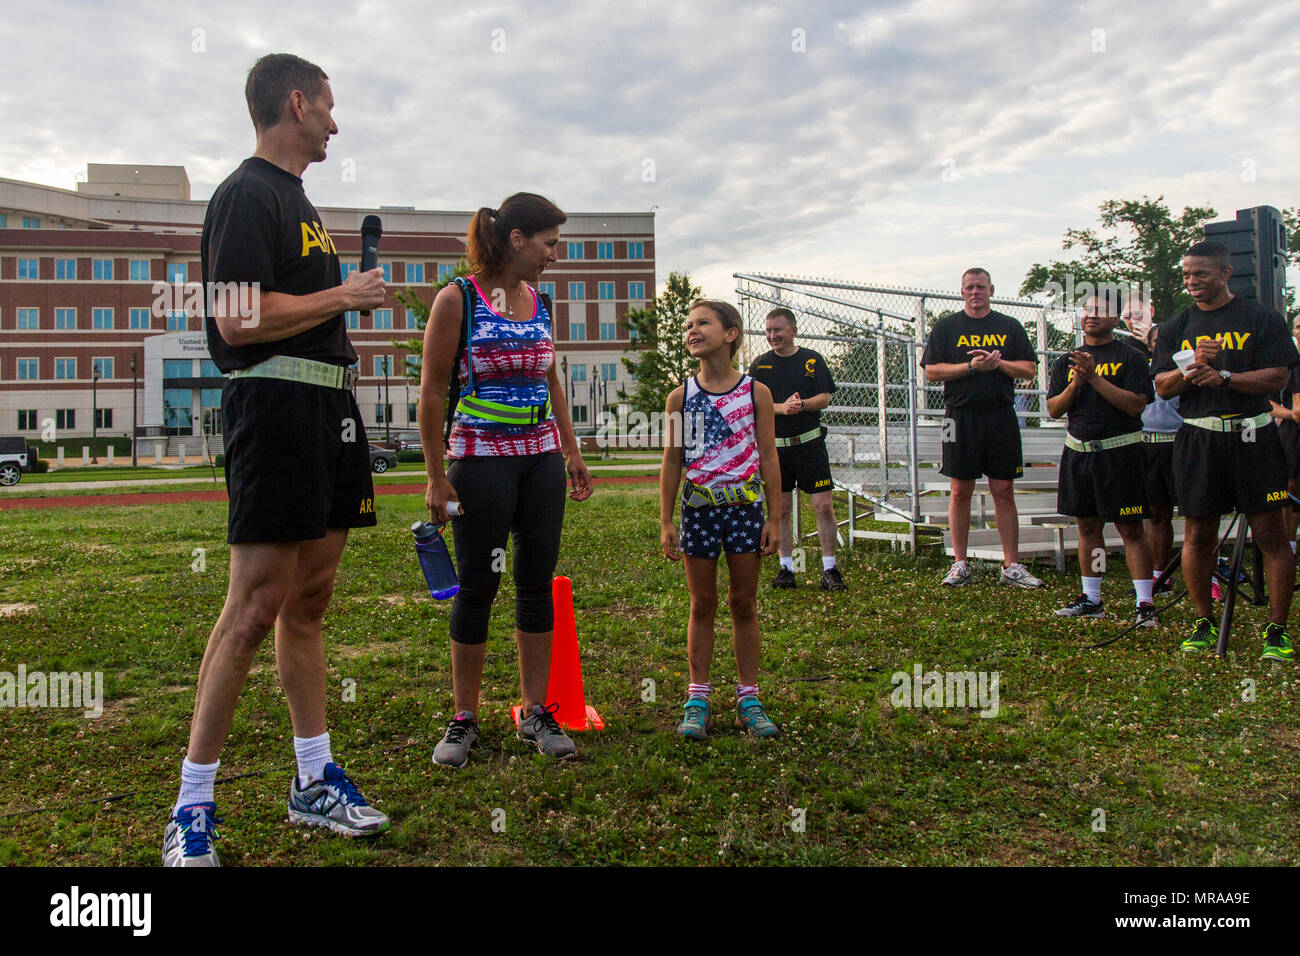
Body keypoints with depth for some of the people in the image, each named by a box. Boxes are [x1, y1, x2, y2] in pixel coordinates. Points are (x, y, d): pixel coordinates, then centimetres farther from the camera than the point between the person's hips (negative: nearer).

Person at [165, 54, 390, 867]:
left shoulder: (298, 199, 23)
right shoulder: (248, 193, -6)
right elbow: (238, 319, -17)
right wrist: (344, 296, -9)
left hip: (327, 409, 9)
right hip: (276, 409, -9)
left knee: (309, 602, 11)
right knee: (256, 607, -8)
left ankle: (315, 781, 20)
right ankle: (193, 806, 4)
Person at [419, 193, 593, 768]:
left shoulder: (540, 302, 10)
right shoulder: (457, 299, -6)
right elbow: (431, 392, -7)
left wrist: (572, 453, 15)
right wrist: (436, 476, -10)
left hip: (542, 456, 5)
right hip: (481, 457, -5)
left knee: (537, 582, 7)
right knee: (477, 586, 2)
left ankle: (536, 713, 18)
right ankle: (464, 719, 16)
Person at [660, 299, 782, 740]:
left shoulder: (755, 392, -1)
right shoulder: (681, 396, 1)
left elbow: (769, 459, 1)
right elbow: (672, 461, 4)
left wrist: (773, 518, -2)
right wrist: (665, 522, 1)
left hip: (745, 506, 0)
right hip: (699, 509, 1)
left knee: (744, 604, 8)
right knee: (702, 605, 8)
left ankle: (748, 698, 20)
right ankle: (698, 699, 18)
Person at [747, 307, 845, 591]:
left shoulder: (812, 360, 4)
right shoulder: (759, 365, 5)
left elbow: (824, 398, 0)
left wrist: (801, 404, -20)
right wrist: (782, 407, -21)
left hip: (810, 442, -1)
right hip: (775, 445, 1)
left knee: (824, 506, -4)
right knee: (782, 509, 6)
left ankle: (830, 569, 5)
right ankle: (786, 568, 17)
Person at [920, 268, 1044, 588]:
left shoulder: (1010, 327, 13)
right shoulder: (946, 327, 8)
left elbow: (1030, 369, 9)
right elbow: (931, 371, -1)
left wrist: (999, 363, -9)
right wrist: (971, 366, -12)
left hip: (1001, 417, 1)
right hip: (961, 416, -1)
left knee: (1004, 490, 2)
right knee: (960, 491, 1)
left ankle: (1011, 566, 8)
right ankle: (960, 565, 10)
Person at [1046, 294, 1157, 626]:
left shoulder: (1131, 358, -1)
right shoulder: (1066, 361, 13)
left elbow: (1136, 405, -13)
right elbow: (1053, 409, 7)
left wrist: (1095, 377, -18)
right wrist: (1076, 383, -11)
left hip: (1120, 452, -4)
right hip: (1079, 451, 5)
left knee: (1130, 528, -4)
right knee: (1088, 526, 10)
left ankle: (1145, 603, 0)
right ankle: (1091, 599, 19)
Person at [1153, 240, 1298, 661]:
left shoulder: (1262, 319, 5)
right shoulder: (1176, 328, 12)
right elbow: (1163, 387, 5)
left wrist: (1224, 377, -18)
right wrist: (1193, 368, -14)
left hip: (1253, 437, -2)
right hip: (1197, 440, 2)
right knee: (1198, 536, 5)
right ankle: (1204, 623, 18)